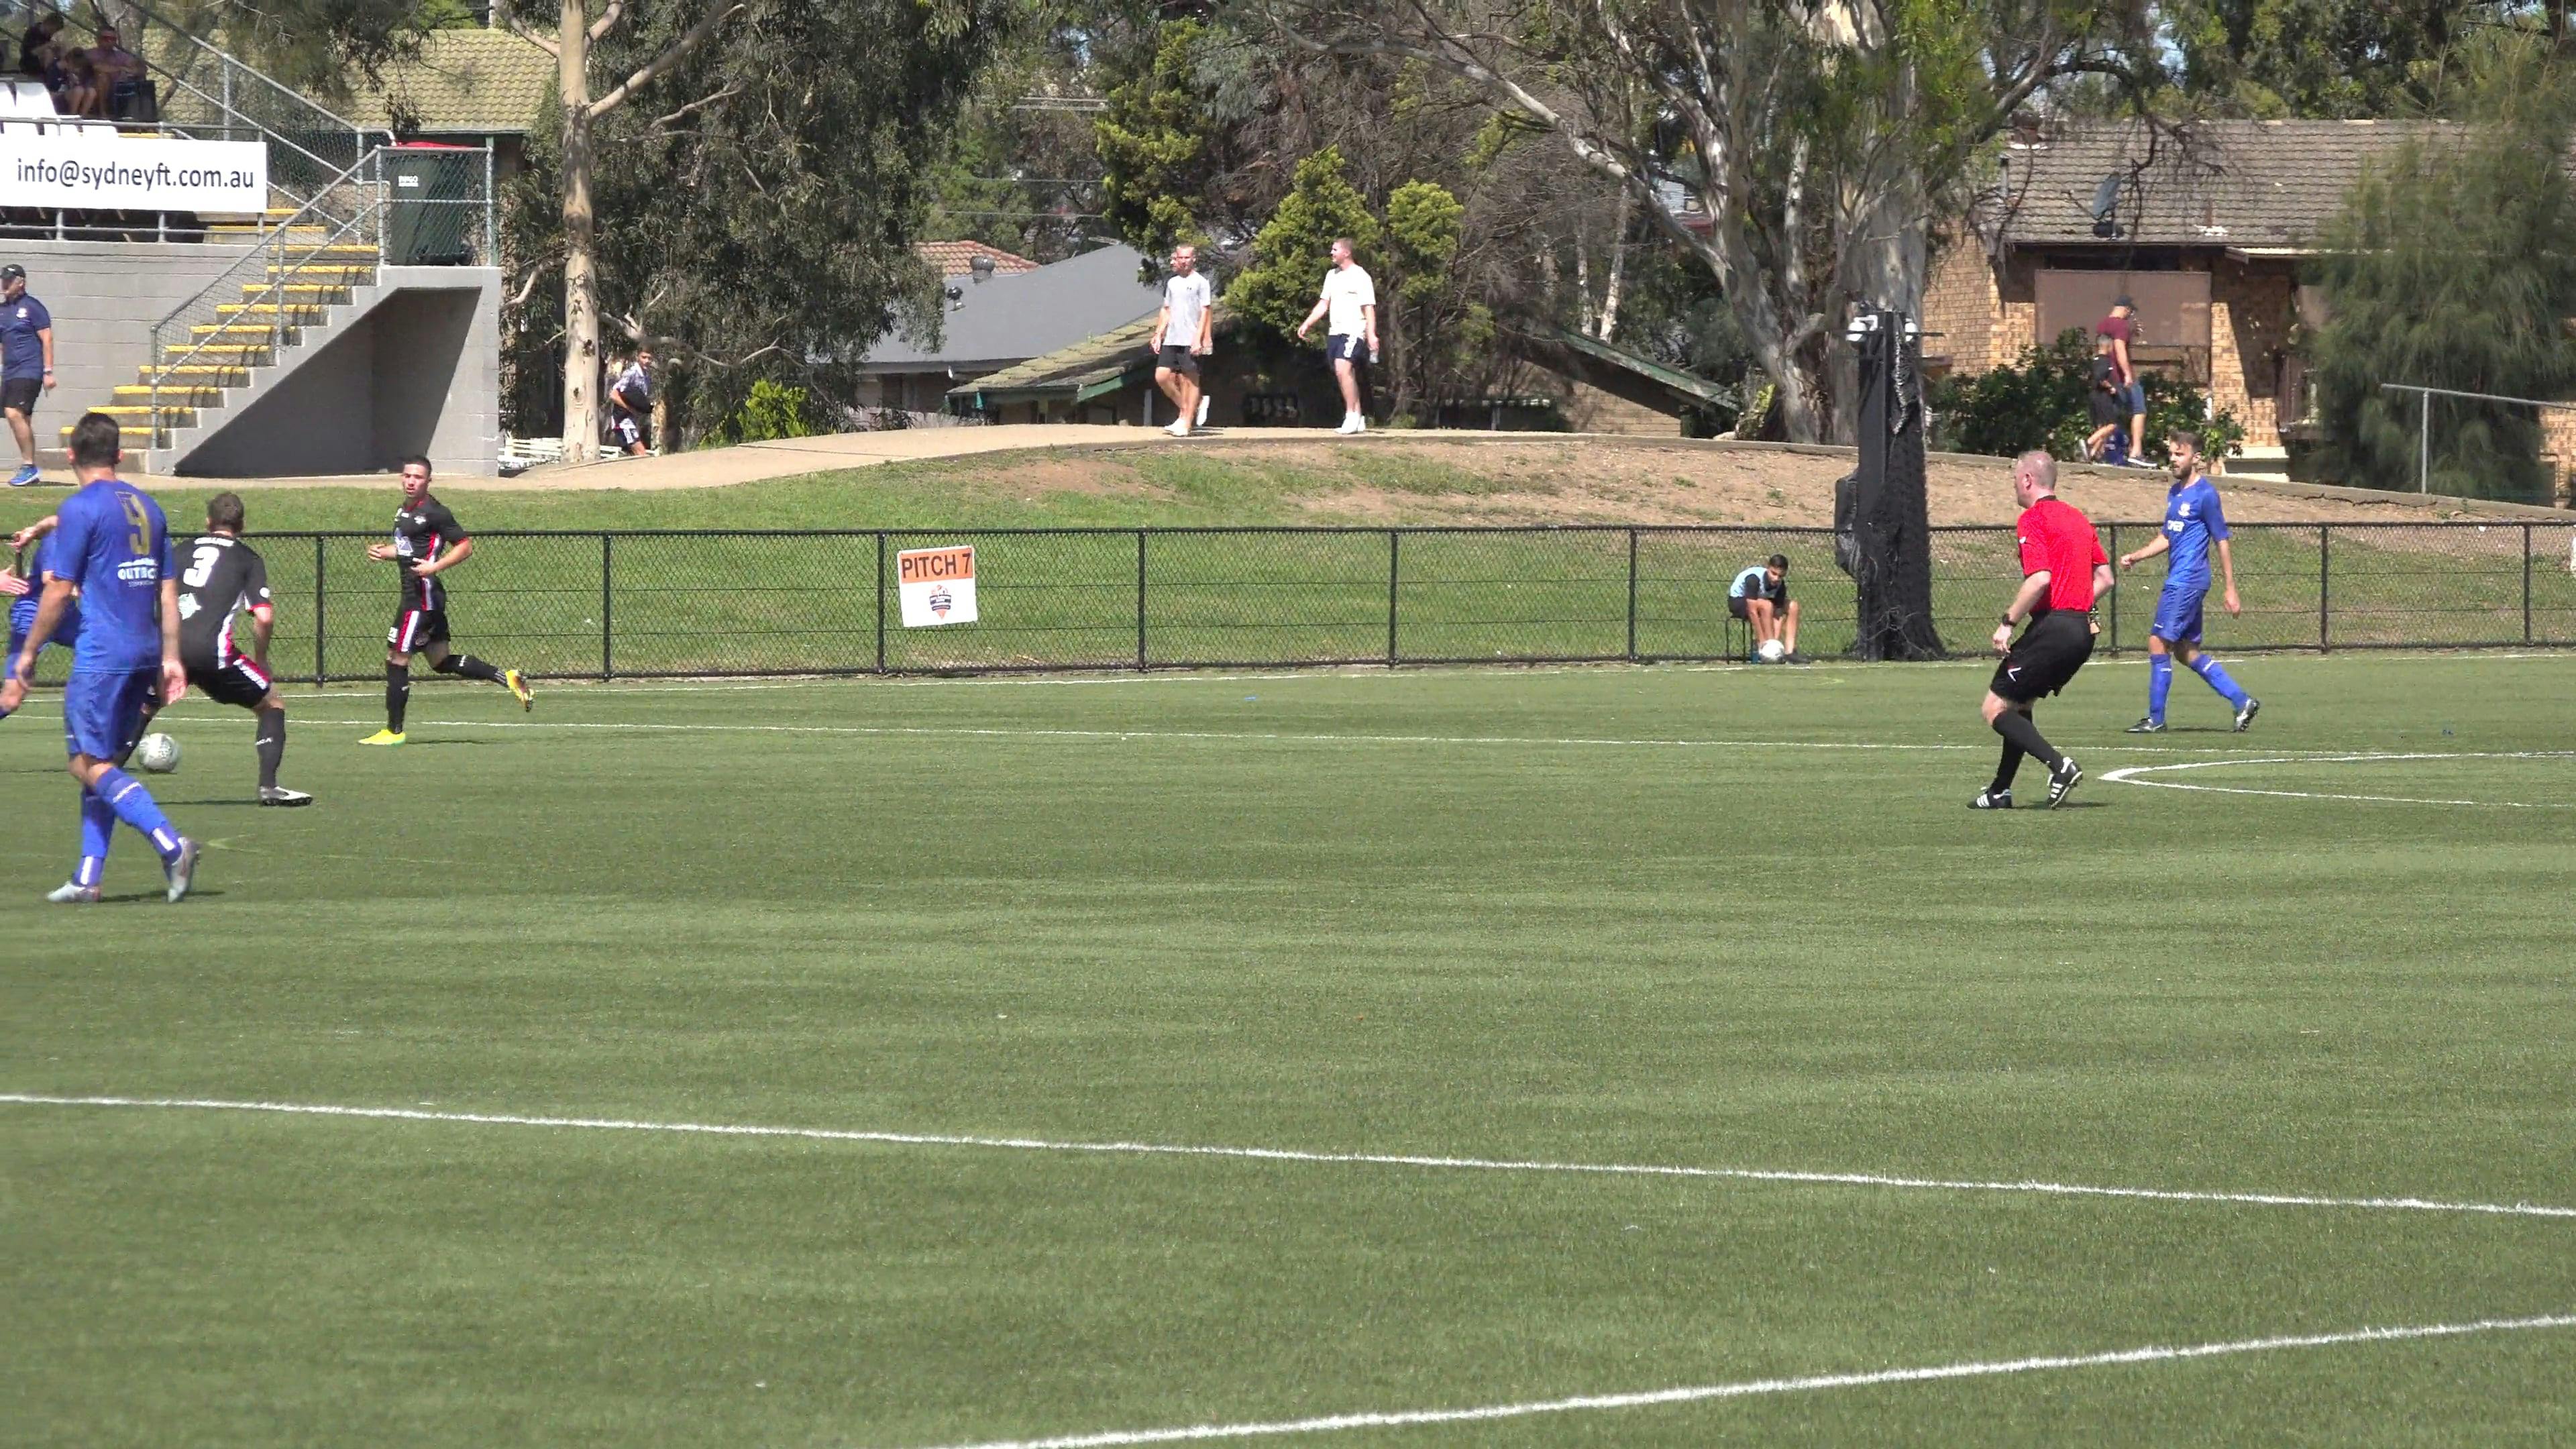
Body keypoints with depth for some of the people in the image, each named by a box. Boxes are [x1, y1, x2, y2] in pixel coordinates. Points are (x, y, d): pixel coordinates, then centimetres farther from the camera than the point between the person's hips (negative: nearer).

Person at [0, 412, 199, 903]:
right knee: (101, 764, 13)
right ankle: (87, 878, 10)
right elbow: (168, 591, 14)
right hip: (146, 654, 7)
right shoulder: (147, 507, 14)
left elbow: (59, 591, -10)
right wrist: (171, 658, 16)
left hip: (102, 655, -7)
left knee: (90, 765, -7)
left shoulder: (81, 508, -7)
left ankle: (172, 845, -23)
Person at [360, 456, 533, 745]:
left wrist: (434, 567, -22)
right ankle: (508, 678, 17)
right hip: (416, 594, 10)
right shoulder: (404, 510, 16)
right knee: (442, 661, 14)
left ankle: (393, 730, 0)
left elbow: (465, 546, -11)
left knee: (396, 659, -6)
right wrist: (383, 552, 12)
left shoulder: (434, 512, -11)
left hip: (423, 596, -10)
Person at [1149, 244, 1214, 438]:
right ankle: (1185, 411, 16)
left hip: (1190, 342, -6)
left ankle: (1186, 423, 1)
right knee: (1161, 376, 0)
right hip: (1171, 340, 6)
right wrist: (1158, 335, 12)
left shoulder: (1200, 282, -4)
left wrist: (1199, 339, -15)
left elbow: (1205, 313, -8)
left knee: (1190, 379, -3)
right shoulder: (1172, 283, 15)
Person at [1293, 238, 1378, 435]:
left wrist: (1372, 335, -19)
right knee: (1347, 375, 9)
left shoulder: (1360, 277, -7)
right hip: (1334, 331, 8)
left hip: (1353, 331, -8)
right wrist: (1307, 324, 6)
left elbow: (1369, 308, -11)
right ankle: (1359, 420, 15)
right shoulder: (1332, 276, 15)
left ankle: (1351, 417, -20)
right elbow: (1323, 304, 18)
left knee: (1342, 368, -23)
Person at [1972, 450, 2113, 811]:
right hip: (2082, 630, 9)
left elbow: (2040, 579, -21)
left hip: (2052, 628, -9)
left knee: (1996, 709, -4)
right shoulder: (2078, 519, 18)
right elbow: (2105, 578, 18)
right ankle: (2000, 791, 21)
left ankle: (2059, 765, -18)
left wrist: (2007, 623, -14)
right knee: (2020, 705, 21)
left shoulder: (2033, 519, -9)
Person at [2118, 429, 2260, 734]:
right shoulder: (2175, 493, 15)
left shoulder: (2205, 494, -10)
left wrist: (2231, 590, -9)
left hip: (2188, 580, -9)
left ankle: (2156, 720, -2)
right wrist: (2135, 557, 10)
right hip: (2177, 580, 9)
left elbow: (2222, 542, -9)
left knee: (2159, 643, -8)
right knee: (2187, 651, 11)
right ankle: (2242, 701, 14)